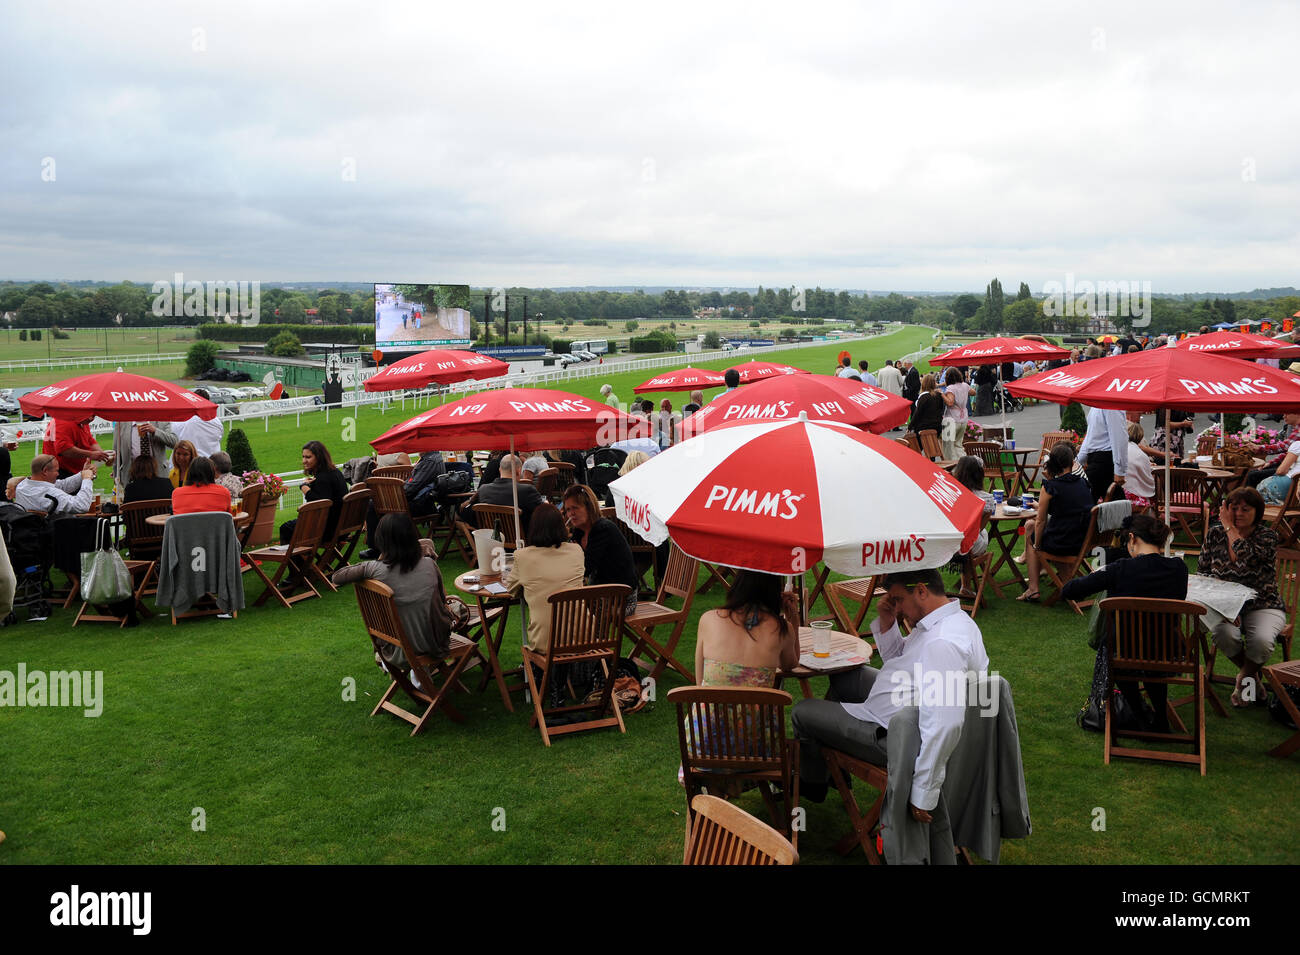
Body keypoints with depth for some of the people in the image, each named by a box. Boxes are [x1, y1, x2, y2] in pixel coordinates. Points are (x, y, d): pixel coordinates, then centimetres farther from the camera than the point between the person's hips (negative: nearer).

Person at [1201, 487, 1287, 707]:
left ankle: (1244, 677, 4)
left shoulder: (1267, 536, -6)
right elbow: (1203, 570, 9)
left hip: (1263, 605, -2)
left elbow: (1244, 559, -26)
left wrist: (1229, 526, -15)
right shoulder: (1215, 534, 5)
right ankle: (1252, 676, 1)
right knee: (1224, 635, -32)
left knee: (1261, 641, -33)